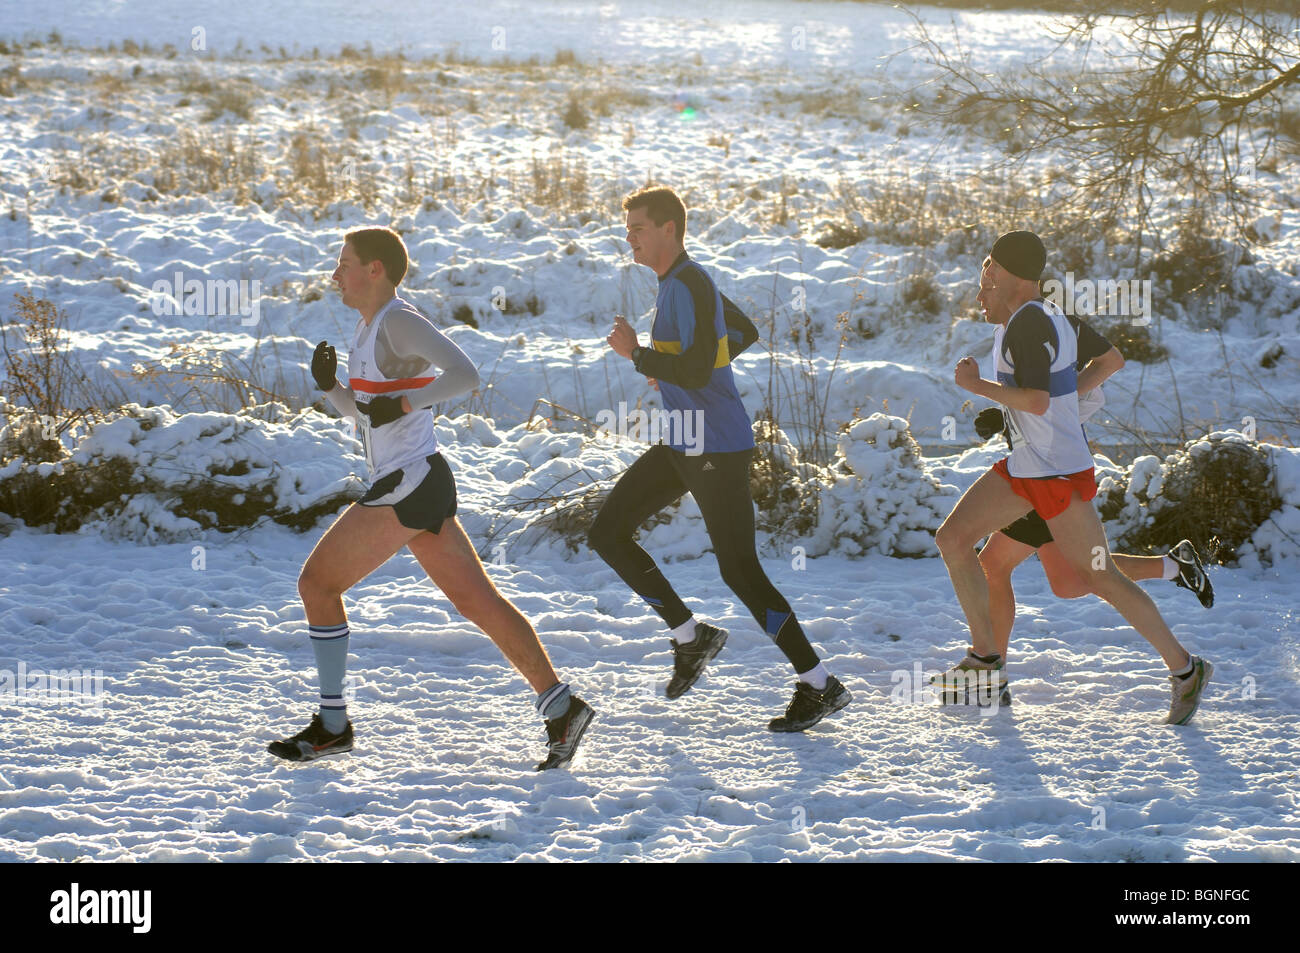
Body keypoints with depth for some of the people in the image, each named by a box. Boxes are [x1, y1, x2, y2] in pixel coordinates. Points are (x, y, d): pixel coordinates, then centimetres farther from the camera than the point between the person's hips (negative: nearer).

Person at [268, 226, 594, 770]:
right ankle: (561, 708, 4)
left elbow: (464, 375, -24)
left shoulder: (399, 322, -13)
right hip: (421, 483, 10)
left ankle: (332, 726, 4)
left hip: (407, 486, -10)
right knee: (476, 602, 7)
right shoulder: (369, 327, 17)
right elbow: (365, 412, 24)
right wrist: (329, 384, 7)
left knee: (317, 583, -2)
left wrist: (400, 402, -23)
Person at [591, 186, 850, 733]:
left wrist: (636, 354, -14)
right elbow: (740, 335, 28)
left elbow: (695, 371, -26)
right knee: (607, 534, 7)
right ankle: (689, 636, 15)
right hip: (682, 446, 10)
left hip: (718, 450, -10)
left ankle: (820, 686, -1)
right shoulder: (673, 285, 14)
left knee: (738, 569, -9)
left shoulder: (690, 287, -17)